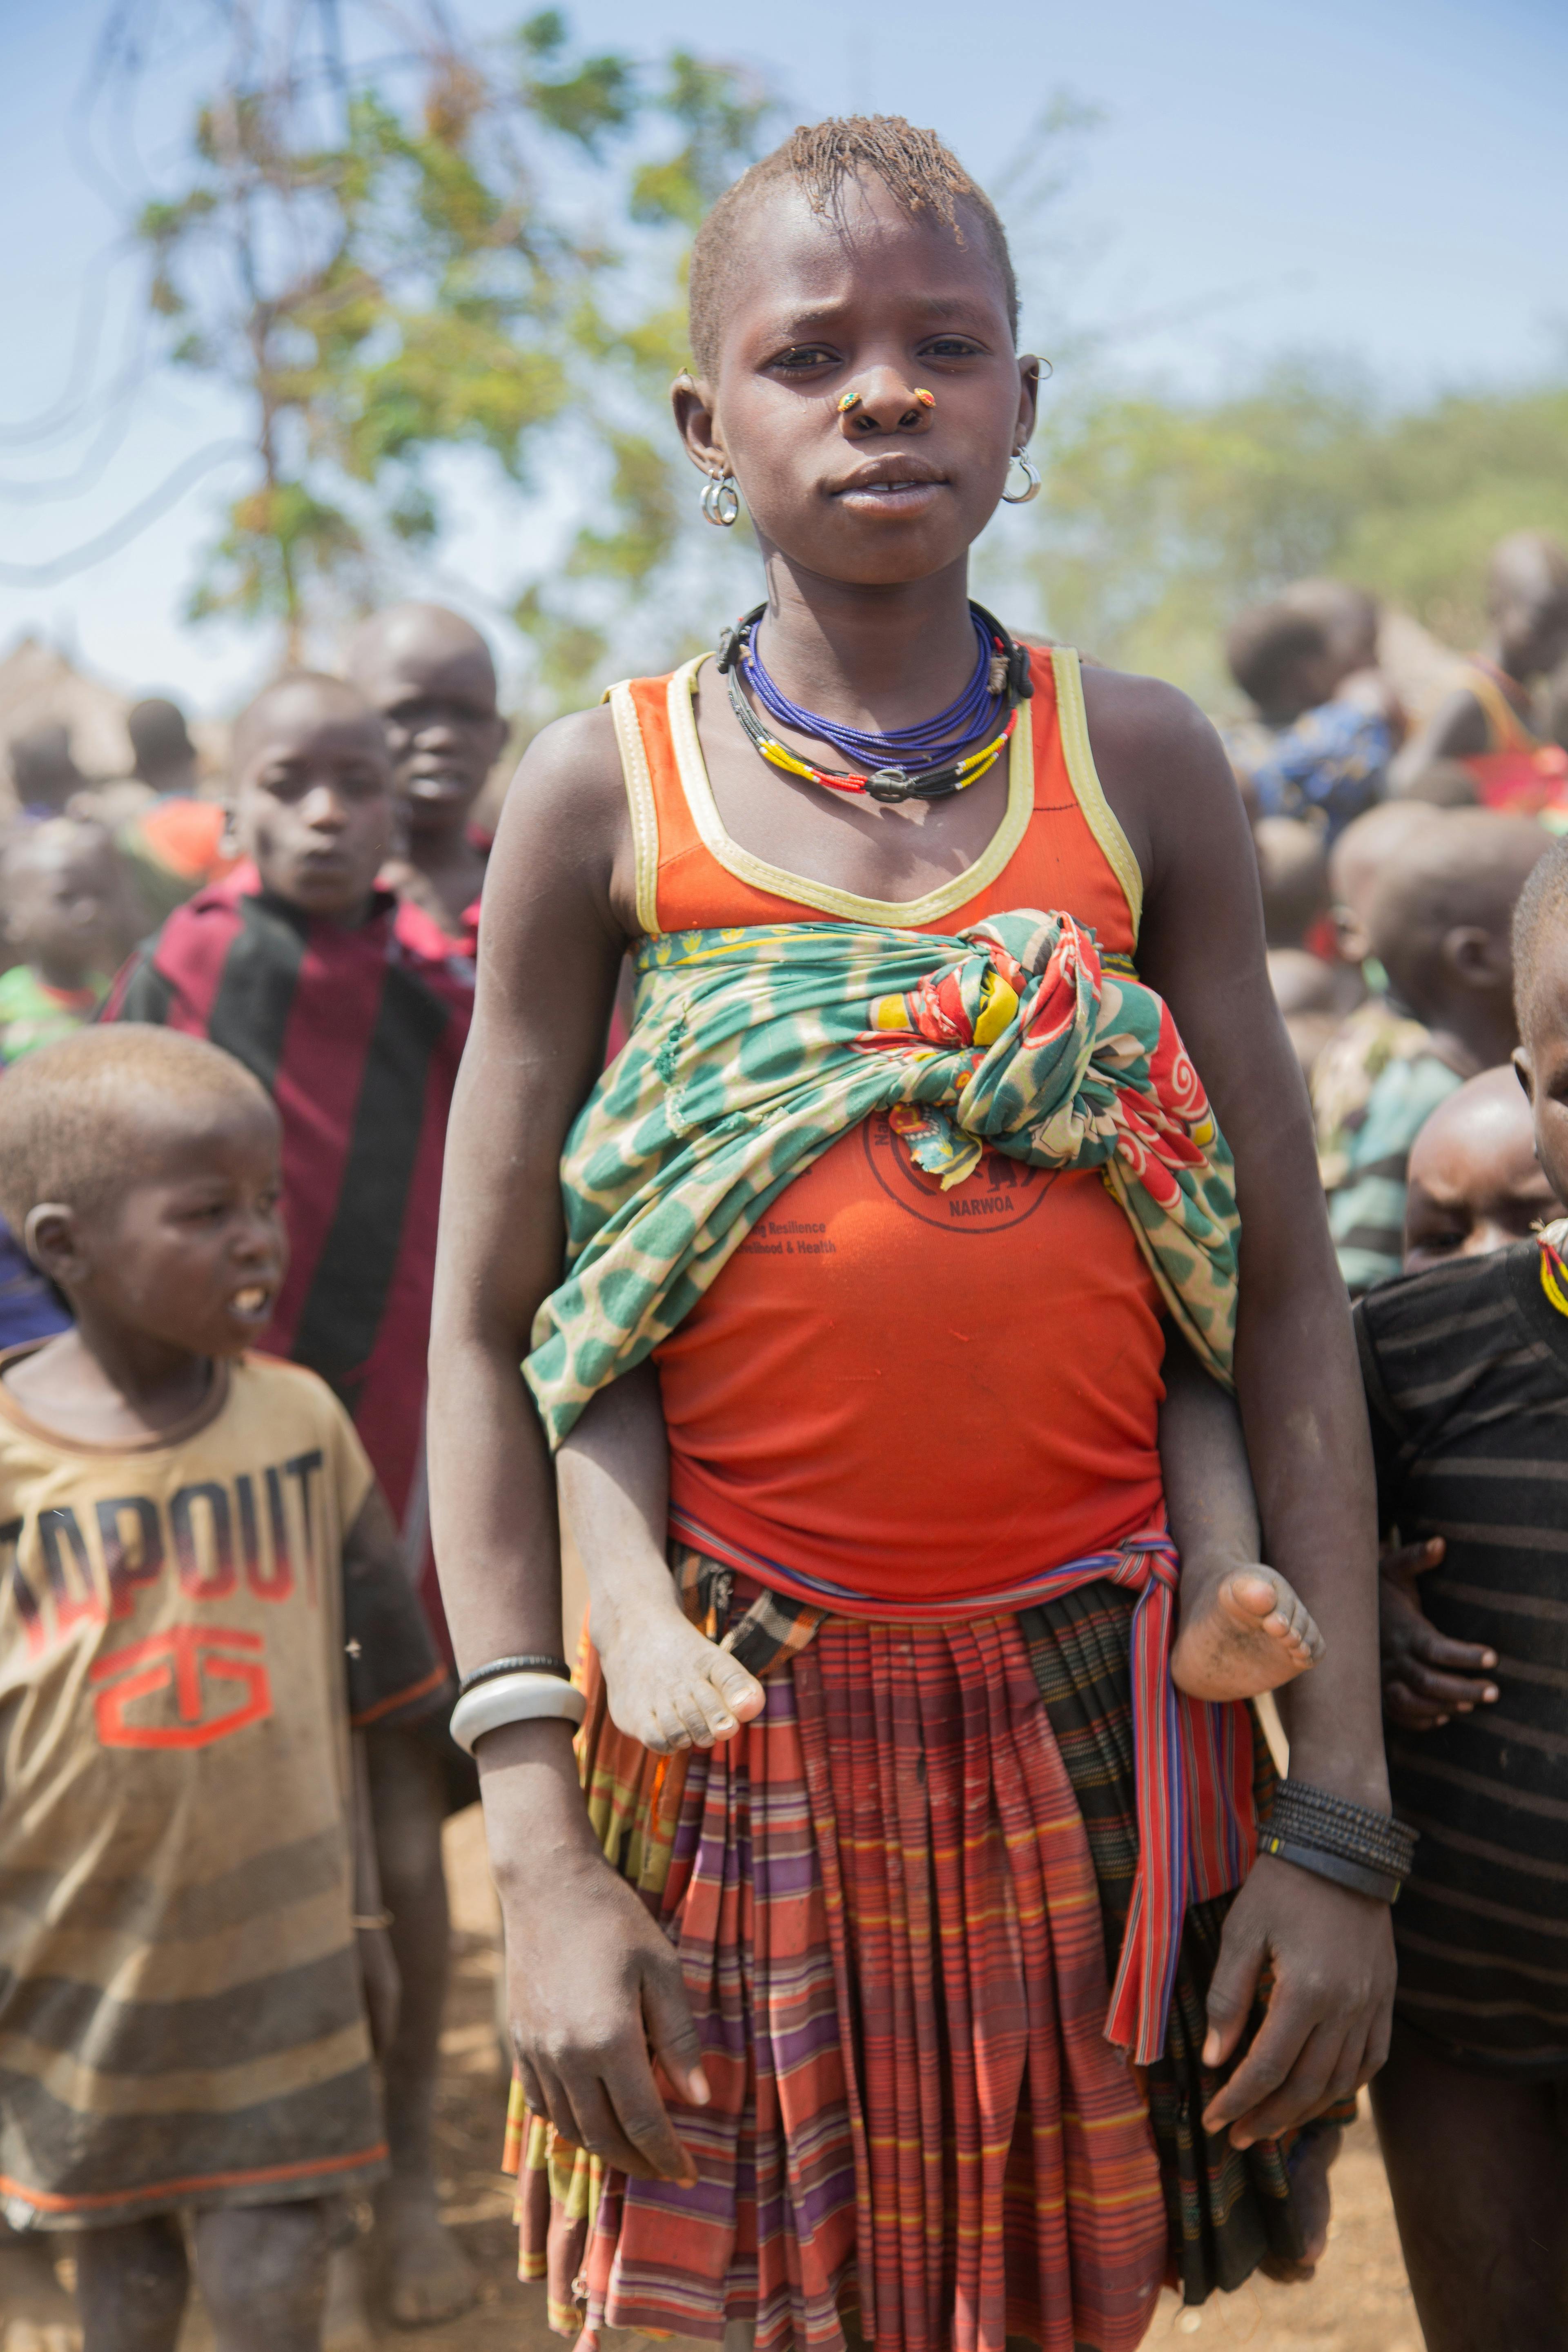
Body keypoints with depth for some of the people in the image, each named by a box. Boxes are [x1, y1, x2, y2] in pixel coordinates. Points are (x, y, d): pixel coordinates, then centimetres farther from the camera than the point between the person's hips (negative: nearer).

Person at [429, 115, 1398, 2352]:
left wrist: (1342, 1812, -3)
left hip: (1100, 1723, 1)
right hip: (737, 1725, -1)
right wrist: (538, 1849, -8)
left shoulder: (1144, 768, 2)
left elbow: (1291, 1302, 2)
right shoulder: (605, 792, -1)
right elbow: (486, 1332, -1)